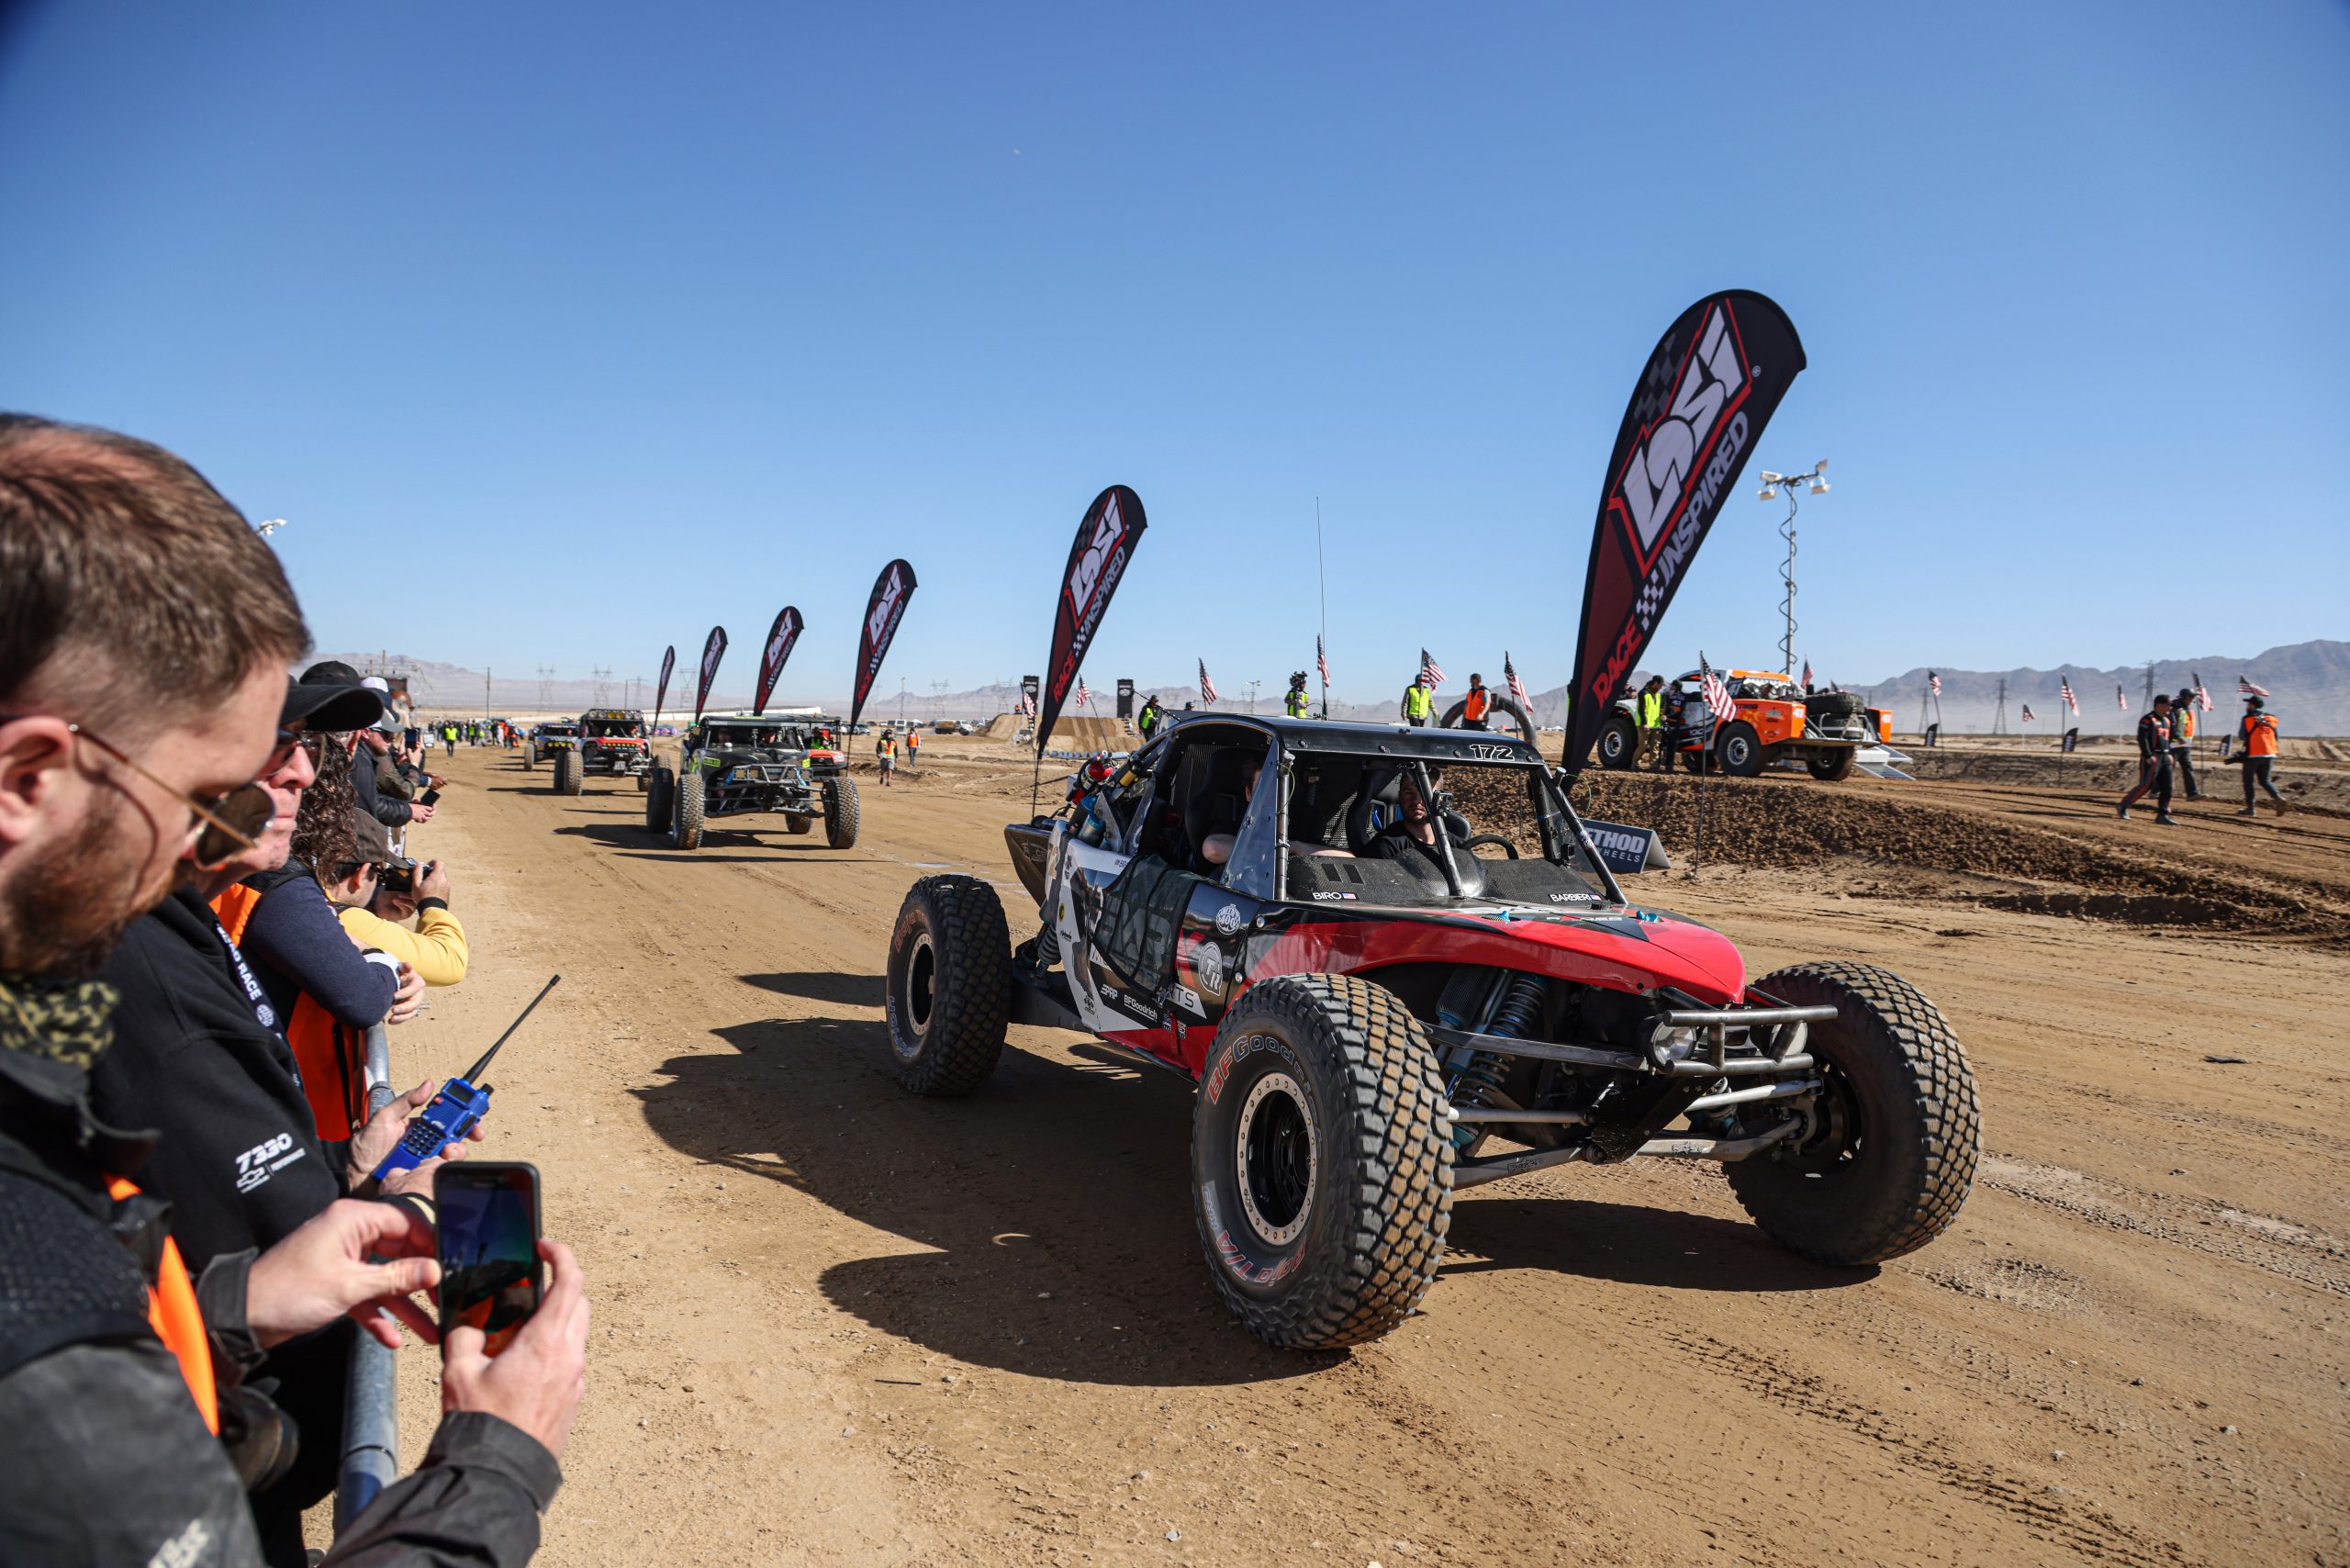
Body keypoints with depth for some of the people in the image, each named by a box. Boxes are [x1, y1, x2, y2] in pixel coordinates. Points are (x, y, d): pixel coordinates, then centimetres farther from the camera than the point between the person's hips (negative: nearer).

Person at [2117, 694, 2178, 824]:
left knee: (2167, 787, 2)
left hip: (2164, 757, 8)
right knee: (2145, 785, -9)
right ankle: (2122, 807, 4)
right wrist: (2148, 756, -21)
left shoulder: (2166, 720, 16)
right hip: (2151, 758, -8)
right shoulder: (2148, 720, -11)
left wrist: (2169, 754, 13)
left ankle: (2163, 815, 3)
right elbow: (2142, 739, -17)